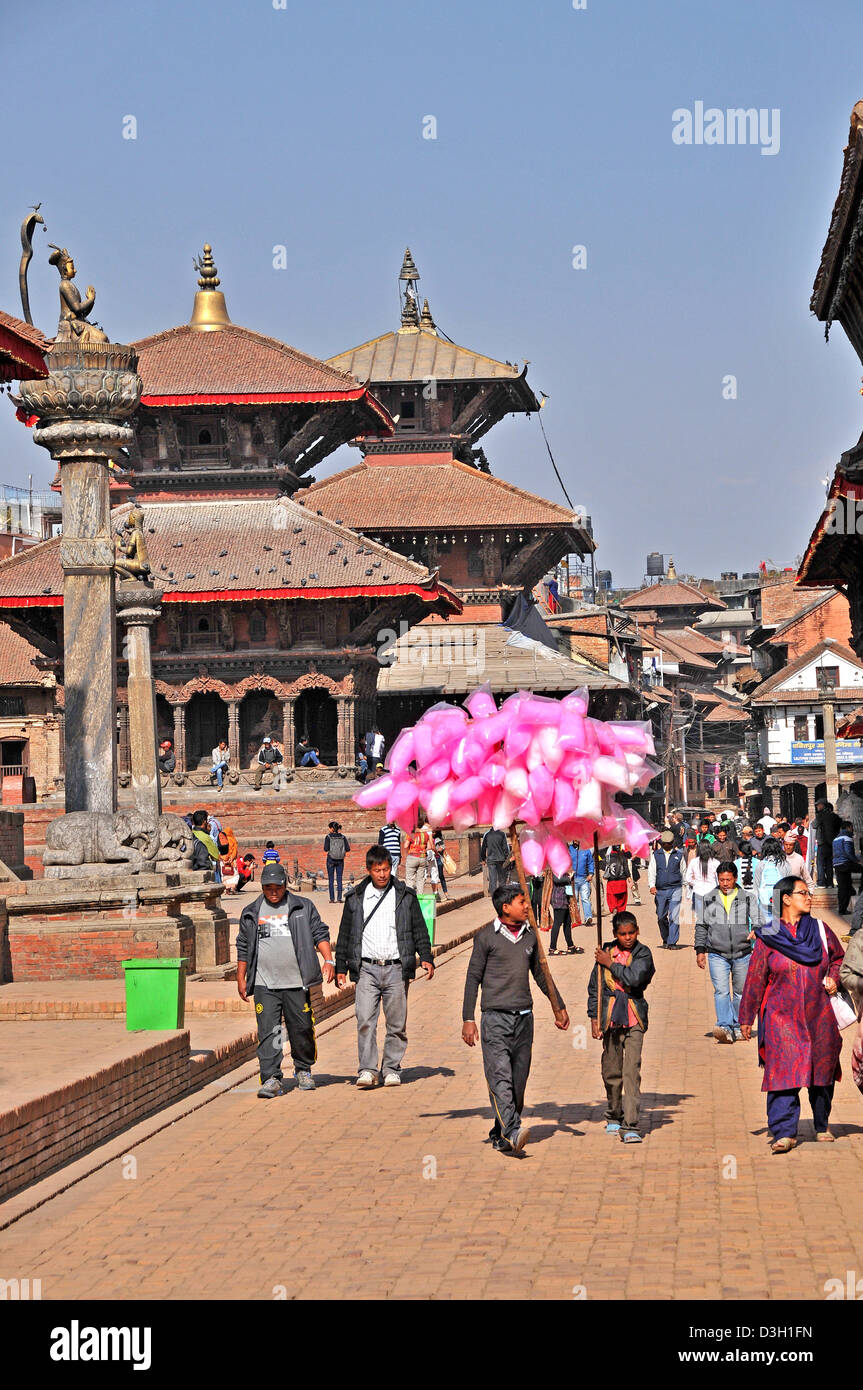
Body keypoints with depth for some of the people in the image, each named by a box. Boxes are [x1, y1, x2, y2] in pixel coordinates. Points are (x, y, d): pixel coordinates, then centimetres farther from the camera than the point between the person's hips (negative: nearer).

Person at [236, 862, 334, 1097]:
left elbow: (320, 934, 6)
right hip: (264, 984, 0)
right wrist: (241, 978, 13)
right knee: (268, 1032, -8)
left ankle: (303, 1071, 25)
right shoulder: (251, 913, 13)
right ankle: (271, 1079, -10)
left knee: (302, 1029, 4)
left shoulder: (303, 907, 9)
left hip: (297, 983, 0)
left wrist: (328, 960, -9)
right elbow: (243, 947, 17)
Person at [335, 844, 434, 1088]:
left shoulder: (405, 895, 7)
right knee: (365, 1020, -12)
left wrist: (425, 958, -2)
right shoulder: (356, 897, 8)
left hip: (396, 968, 0)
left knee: (397, 1022, 2)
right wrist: (340, 967, 11)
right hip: (367, 969, 0)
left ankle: (392, 1069, 12)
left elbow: (419, 929, 10)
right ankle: (367, 1070, -10)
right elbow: (345, 935, 14)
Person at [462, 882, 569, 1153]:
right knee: (500, 1077, -16)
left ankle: (500, 1136, 13)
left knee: (518, 1081, 4)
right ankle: (512, 1131, -27)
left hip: (524, 1018, 5)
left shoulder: (531, 935, 12)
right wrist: (468, 1020, -5)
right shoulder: (486, 937, -2)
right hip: (496, 1017, -5)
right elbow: (473, 978, -1)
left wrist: (558, 1006, 25)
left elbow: (540, 973, 25)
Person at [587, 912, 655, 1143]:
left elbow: (634, 977, -19)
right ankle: (614, 1117, 31)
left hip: (634, 1018, -2)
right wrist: (594, 1017, 5)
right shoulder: (606, 952, 5)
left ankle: (630, 1126, -11)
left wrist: (610, 963, -9)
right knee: (611, 1072, 10)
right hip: (610, 1017, 3)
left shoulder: (643, 953, -1)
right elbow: (594, 987, 11)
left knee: (632, 1071, -10)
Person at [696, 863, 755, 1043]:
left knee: (740, 991, 9)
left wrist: (756, 930, -20)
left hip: (742, 954, 1)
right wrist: (700, 950, 8)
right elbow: (701, 926, 13)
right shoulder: (709, 899, 8)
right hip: (717, 955, -1)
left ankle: (738, 1027, 21)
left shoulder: (747, 898, 5)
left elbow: (758, 918, 3)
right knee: (721, 991, -14)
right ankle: (724, 1027, -23)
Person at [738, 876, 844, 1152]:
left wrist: (833, 978, 2)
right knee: (783, 1072, -12)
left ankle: (822, 1126, 28)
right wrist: (746, 1017, 6)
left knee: (822, 1069, 10)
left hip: (819, 1016, 3)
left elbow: (838, 958, 23)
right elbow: (755, 980, 3)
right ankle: (784, 1132, -11)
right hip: (782, 1018, -3)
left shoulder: (820, 930, 6)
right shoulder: (768, 937, -2)